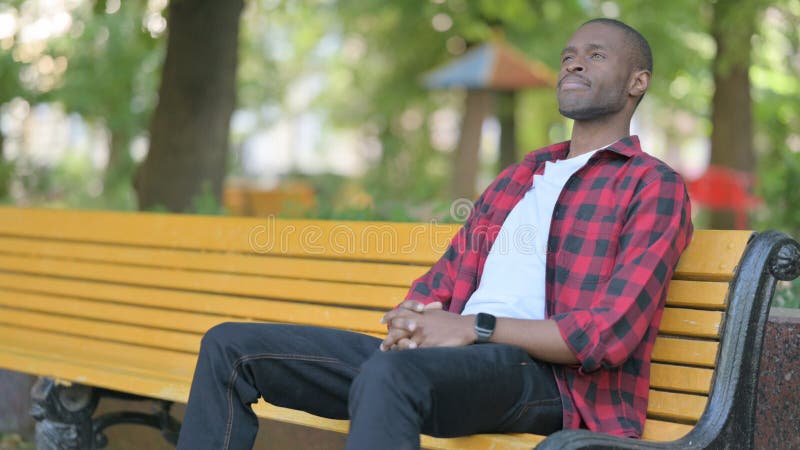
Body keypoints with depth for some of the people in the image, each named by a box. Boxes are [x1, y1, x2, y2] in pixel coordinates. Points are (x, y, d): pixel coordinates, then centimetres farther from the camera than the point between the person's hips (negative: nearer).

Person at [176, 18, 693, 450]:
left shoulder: (654, 185, 3)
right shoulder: (520, 175, 26)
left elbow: (610, 334, -10)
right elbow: (442, 283, 22)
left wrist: (474, 328, -15)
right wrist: (412, 321, -3)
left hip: (545, 376, -7)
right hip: (457, 359, 8)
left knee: (388, 373, -41)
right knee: (230, 347, -2)